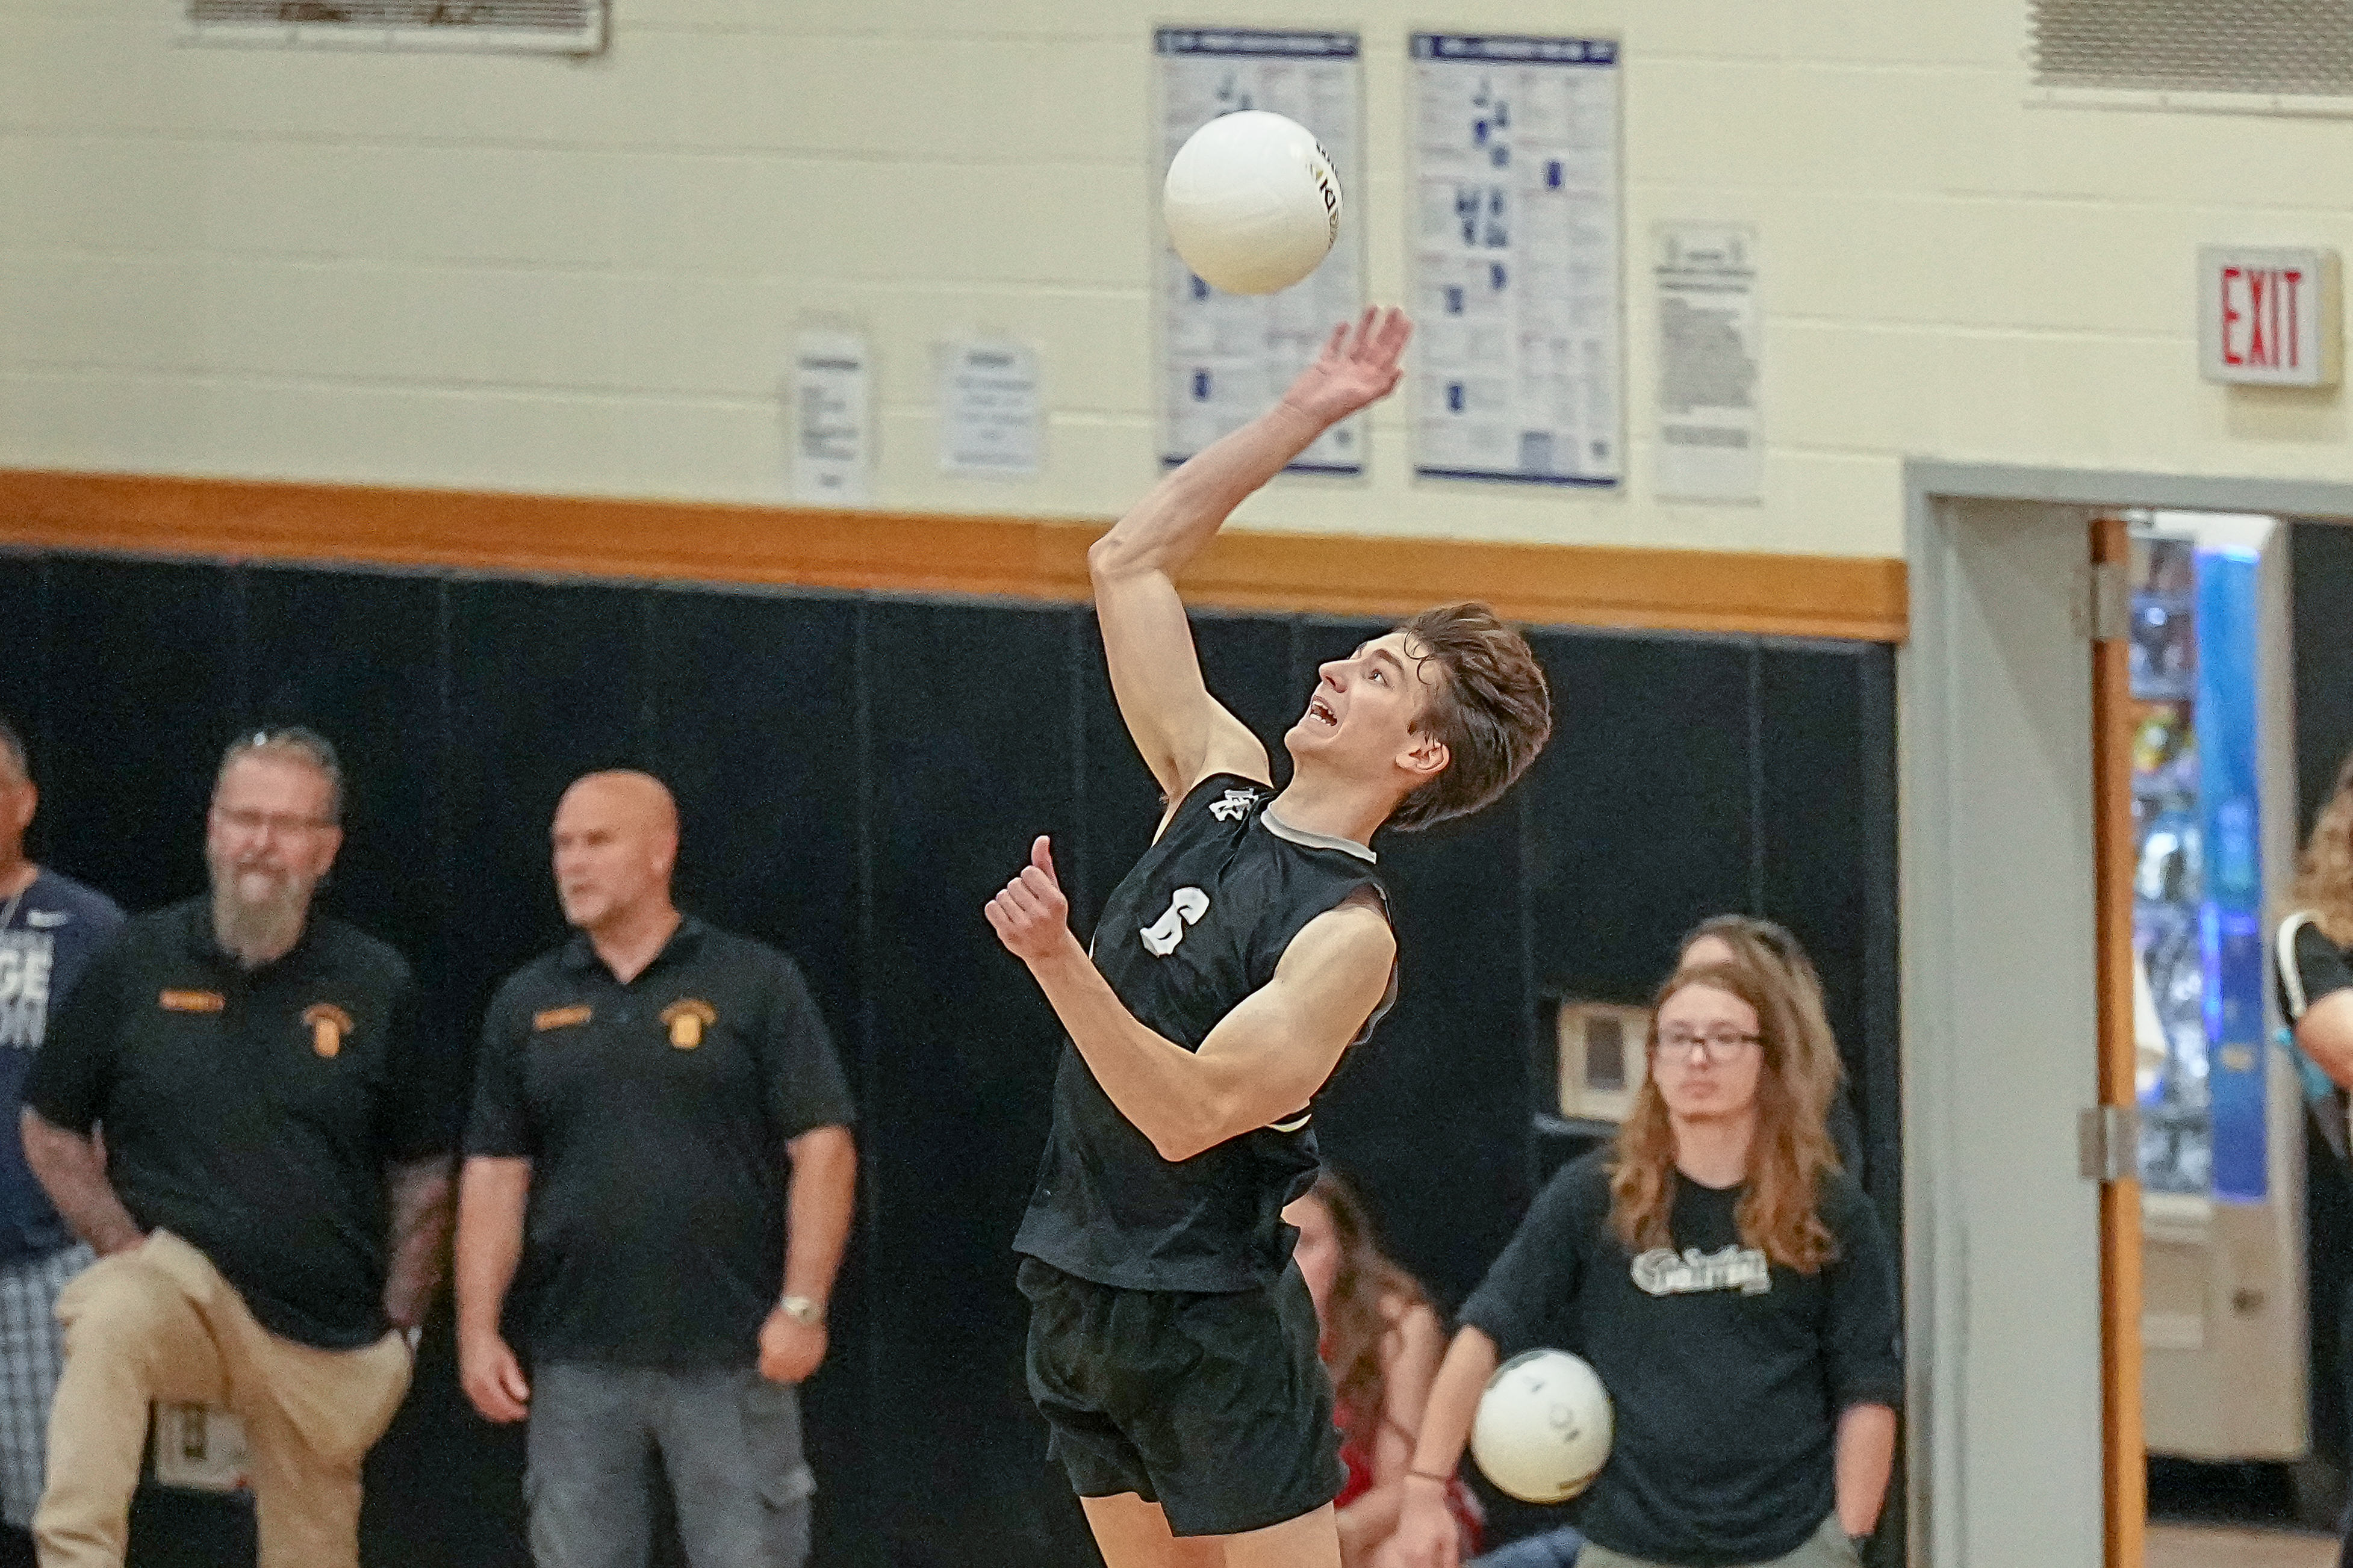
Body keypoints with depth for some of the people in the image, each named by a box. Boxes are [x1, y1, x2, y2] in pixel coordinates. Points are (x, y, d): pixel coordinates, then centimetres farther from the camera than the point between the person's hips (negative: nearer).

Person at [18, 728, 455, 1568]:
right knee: (108, 1323, -37)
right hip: (183, 1278, -2)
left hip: (330, 1340, 2)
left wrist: (399, 1317, 3)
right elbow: (51, 1130, 6)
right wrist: (126, 1249, -6)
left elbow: (423, 1169, 9)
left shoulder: (374, 985, 1)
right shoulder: (139, 963, -1)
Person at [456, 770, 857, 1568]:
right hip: (577, 1365, 3)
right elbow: (494, 1176, 9)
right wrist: (477, 1330, 1)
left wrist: (802, 1306, -11)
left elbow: (823, 1146, -3)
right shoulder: (527, 1004, 11)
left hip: (731, 1354, -3)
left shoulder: (756, 985, 1)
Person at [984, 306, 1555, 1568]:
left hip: (1214, 1318, -8)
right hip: (1083, 1290, 8)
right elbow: (1127, 564, 10)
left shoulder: (1347, 935, -16)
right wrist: (1303, 418, 4)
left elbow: (1189, 1112, -26)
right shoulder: (1220, 789, 5)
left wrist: (1059, 963, -37)